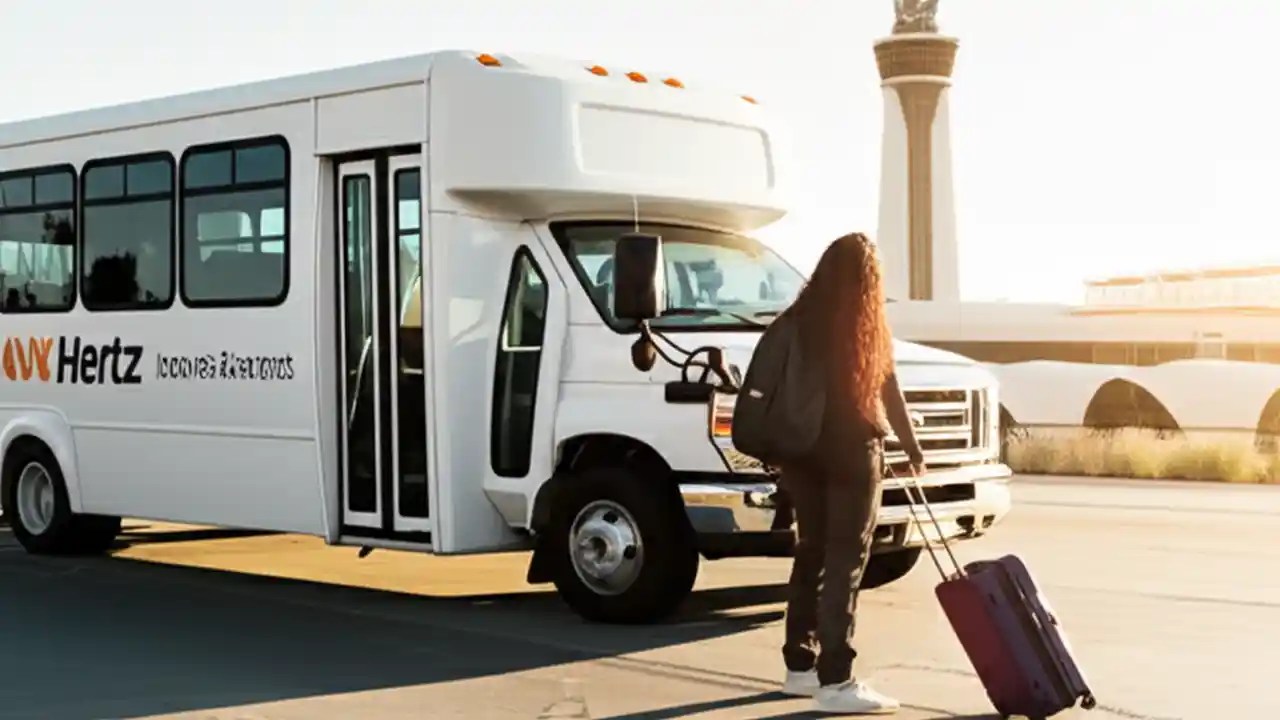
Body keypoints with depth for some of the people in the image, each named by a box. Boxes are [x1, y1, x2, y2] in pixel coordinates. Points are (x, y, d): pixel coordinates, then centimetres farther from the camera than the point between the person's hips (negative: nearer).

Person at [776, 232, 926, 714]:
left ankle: (800, 666, 22)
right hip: (851, 453, -5)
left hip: (802, 451, 5)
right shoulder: (866, 327, -7)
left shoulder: (796, 321, 3)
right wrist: (911, 448, 13)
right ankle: (834, 681, -8)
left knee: (811, 554, 15)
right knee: (844, 562, -4)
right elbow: (888, 392, 1)